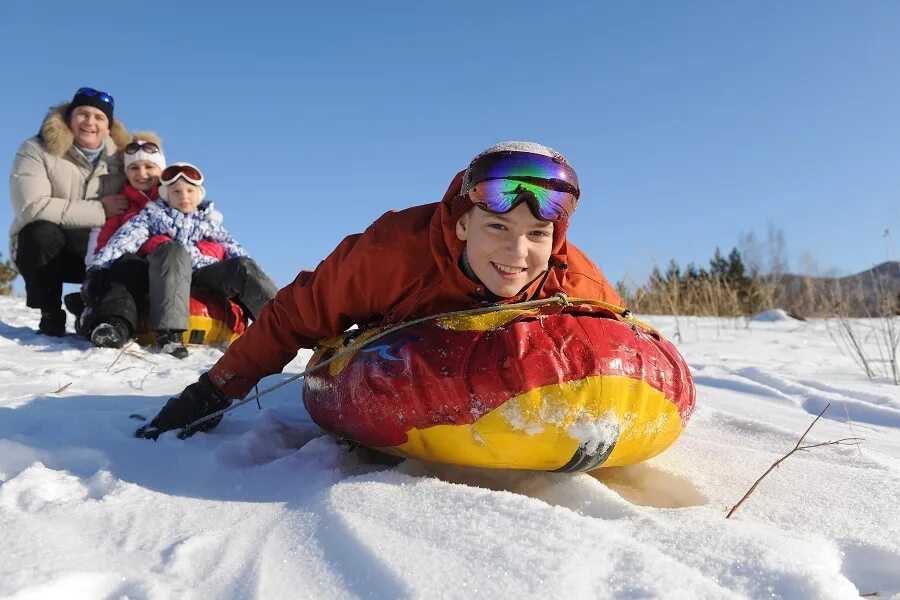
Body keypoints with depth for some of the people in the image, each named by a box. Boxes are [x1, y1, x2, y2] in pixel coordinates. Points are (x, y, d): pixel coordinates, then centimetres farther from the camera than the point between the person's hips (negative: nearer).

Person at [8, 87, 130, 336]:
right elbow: (31, 207, -26)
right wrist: (99, 210, -26)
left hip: (96, 251, 3)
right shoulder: (36, 151, -11)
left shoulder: (119, 157, 2)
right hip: (40, 248, -3)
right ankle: (51, 315, -16)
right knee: (43, 231, -35)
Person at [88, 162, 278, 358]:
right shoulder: (153, 215, 20)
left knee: (243, 266, -23)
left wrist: (248, 276, 4)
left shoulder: (209, 220, 28)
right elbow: (126, 238, 5)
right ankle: (168, 331, -46)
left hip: (206, 275, 3)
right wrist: (97, 267, -8)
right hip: (166, 274, -2)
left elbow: (233, 248, 19)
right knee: (174, 250, -35)